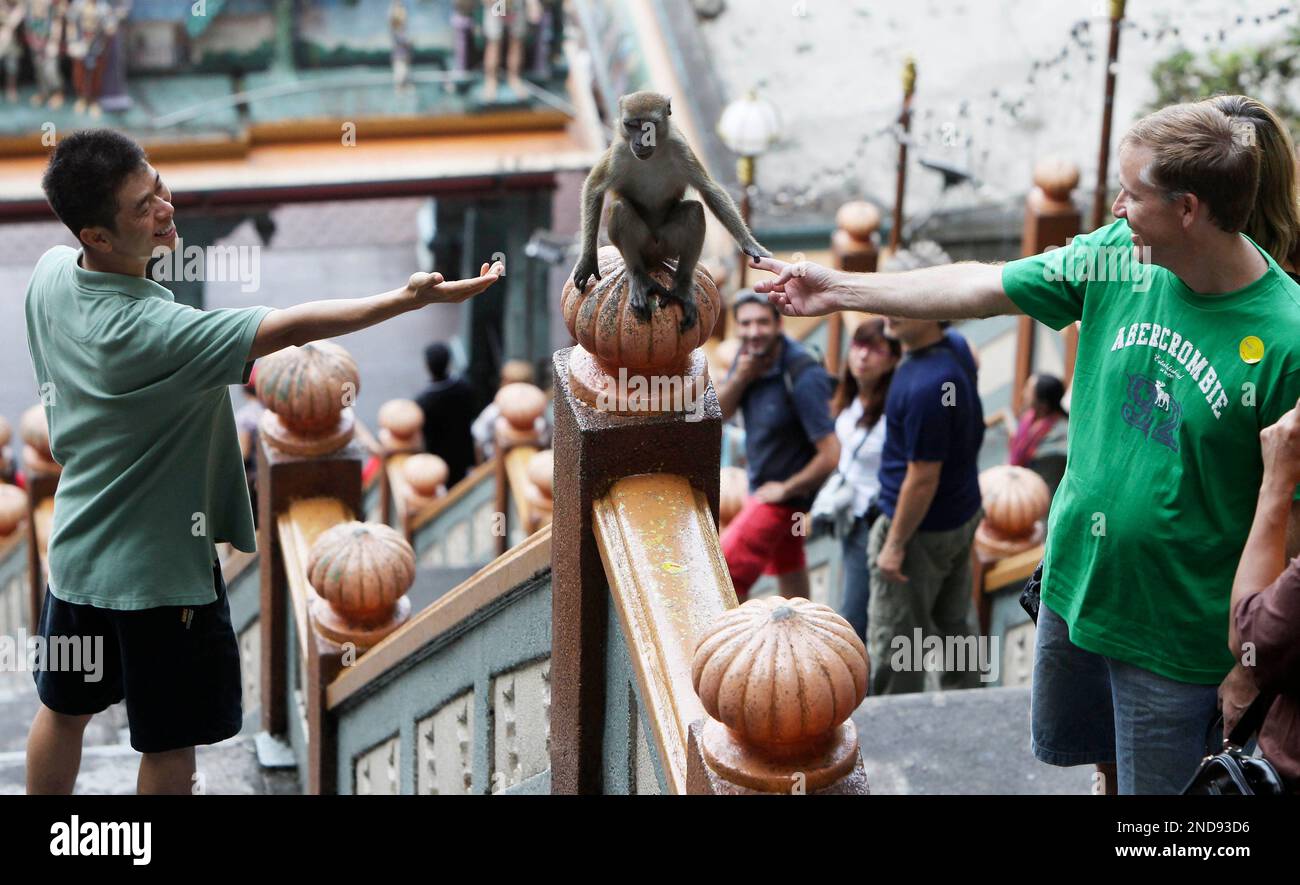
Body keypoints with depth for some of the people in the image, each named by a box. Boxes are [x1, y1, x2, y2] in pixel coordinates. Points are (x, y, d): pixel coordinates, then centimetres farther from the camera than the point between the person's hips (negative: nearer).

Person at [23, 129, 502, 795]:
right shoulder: (148, 330, -32)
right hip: (155, 566, -8)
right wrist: (411, 298, -36)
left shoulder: (50, 272, -7)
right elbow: (289, 327, -35)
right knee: (168, 745, 11)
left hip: (74, 546, 8)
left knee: (62, 710, 24)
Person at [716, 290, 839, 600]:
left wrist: (785, 489, -18)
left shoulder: (802, 378, -31)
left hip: (784, 492, -8)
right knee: (786, 563, 27)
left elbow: (830, 455, -31)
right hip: (759, 484, 8)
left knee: (725, 570, -11)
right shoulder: (750, 356, -8)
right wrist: (739, 378, -21)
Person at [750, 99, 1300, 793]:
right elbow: (980, 288, 2)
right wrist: (839, 289, 5)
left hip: (1176, 631, -6)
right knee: (1074, 748, 27)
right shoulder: (1118, 255, -9)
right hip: (1075, 580, 6)